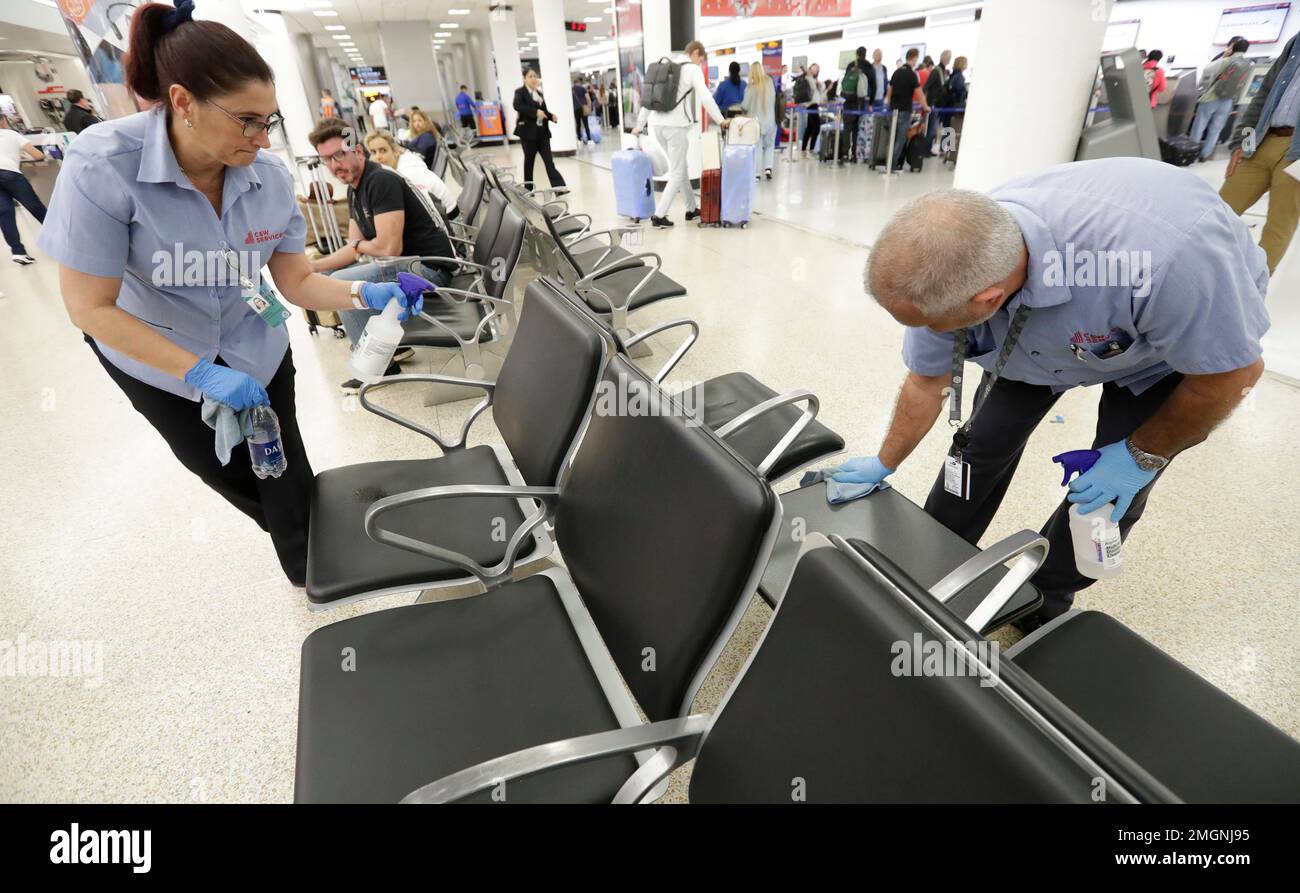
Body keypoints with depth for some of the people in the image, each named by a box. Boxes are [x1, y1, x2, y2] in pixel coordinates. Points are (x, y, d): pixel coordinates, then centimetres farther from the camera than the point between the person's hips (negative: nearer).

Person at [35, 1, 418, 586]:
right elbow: (90, 307, -24)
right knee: (224, 469, 17)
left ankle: (309, 567, 30)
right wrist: (201, 373, -30)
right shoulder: (102, 166, -29)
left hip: (253, 349, 1)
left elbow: (297, 282, -12)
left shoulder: (269, 177, -19)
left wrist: (365, 294, -31)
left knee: (283, 469, 4)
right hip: (153, 354, -1)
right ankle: (285, 532, 48)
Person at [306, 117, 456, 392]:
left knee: (341, 283, -19)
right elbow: (355, 249, 14)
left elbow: (390, 248, -25)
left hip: (430, 267, -10)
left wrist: (358, 245, -4)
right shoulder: (354, 188, 11)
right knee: (331, 273, 17)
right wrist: (310, 266, 2)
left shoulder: (381, 181, -18)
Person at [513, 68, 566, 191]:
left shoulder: (539, 93, 17)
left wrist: (551, 116, 1)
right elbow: (517, 106, -21)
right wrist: (535, 112, -30)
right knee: (529, 160, 4)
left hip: (542, 131, 5)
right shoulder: (520, 92, -3)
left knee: (548, 159, -3)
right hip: (528, 131, -5)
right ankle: (528, 188, 14)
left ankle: (558, 186, -9)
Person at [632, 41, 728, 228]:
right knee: (677, 173, 0)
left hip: (658, 125, 8)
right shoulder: (693, 69, -2)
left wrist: (639, 125, 22)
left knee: (680, 168, 18)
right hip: (676, 126, -8)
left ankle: (691, 209, 25)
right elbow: (706, 98, -11)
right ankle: (659, 215, -6)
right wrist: (721, 121, -3)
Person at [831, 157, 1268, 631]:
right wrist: (882, 465, -1)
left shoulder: (1164, 255, -46)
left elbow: (1234, 370, -26)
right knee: (986, 437, -4)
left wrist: (1141, 456, -17)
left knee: (1115, 488, -8)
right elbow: (926, 382, -12)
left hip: (1184, 326, -3)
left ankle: (1045, 600, 18)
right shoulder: (947, 265, -30)